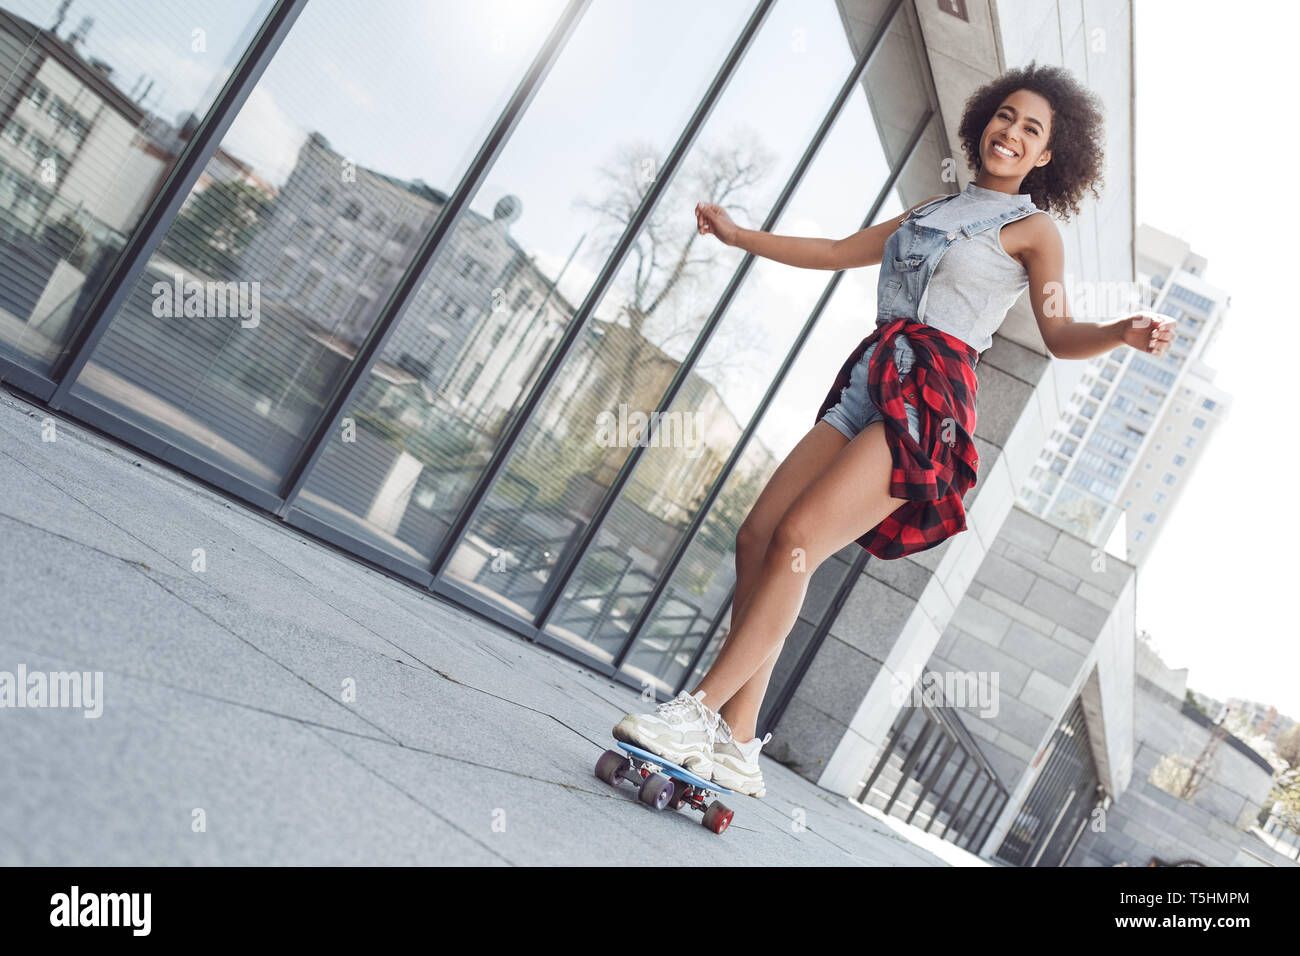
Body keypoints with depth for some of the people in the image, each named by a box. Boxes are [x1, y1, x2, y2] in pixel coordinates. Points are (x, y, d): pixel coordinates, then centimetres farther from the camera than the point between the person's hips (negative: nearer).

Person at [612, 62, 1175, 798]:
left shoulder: (1033, 229, 7)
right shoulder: (933, 211, 25)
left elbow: (1059, 334, -3)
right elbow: (838, 253, 31)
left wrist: (1124, 333, -24)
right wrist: (740, 236, 34)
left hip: (929, 399, -7)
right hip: (869, 384, 7)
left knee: (795, 539, -20)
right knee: (758, 537, -6)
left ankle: (700, 712, -15)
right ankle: (736, 747, -3)